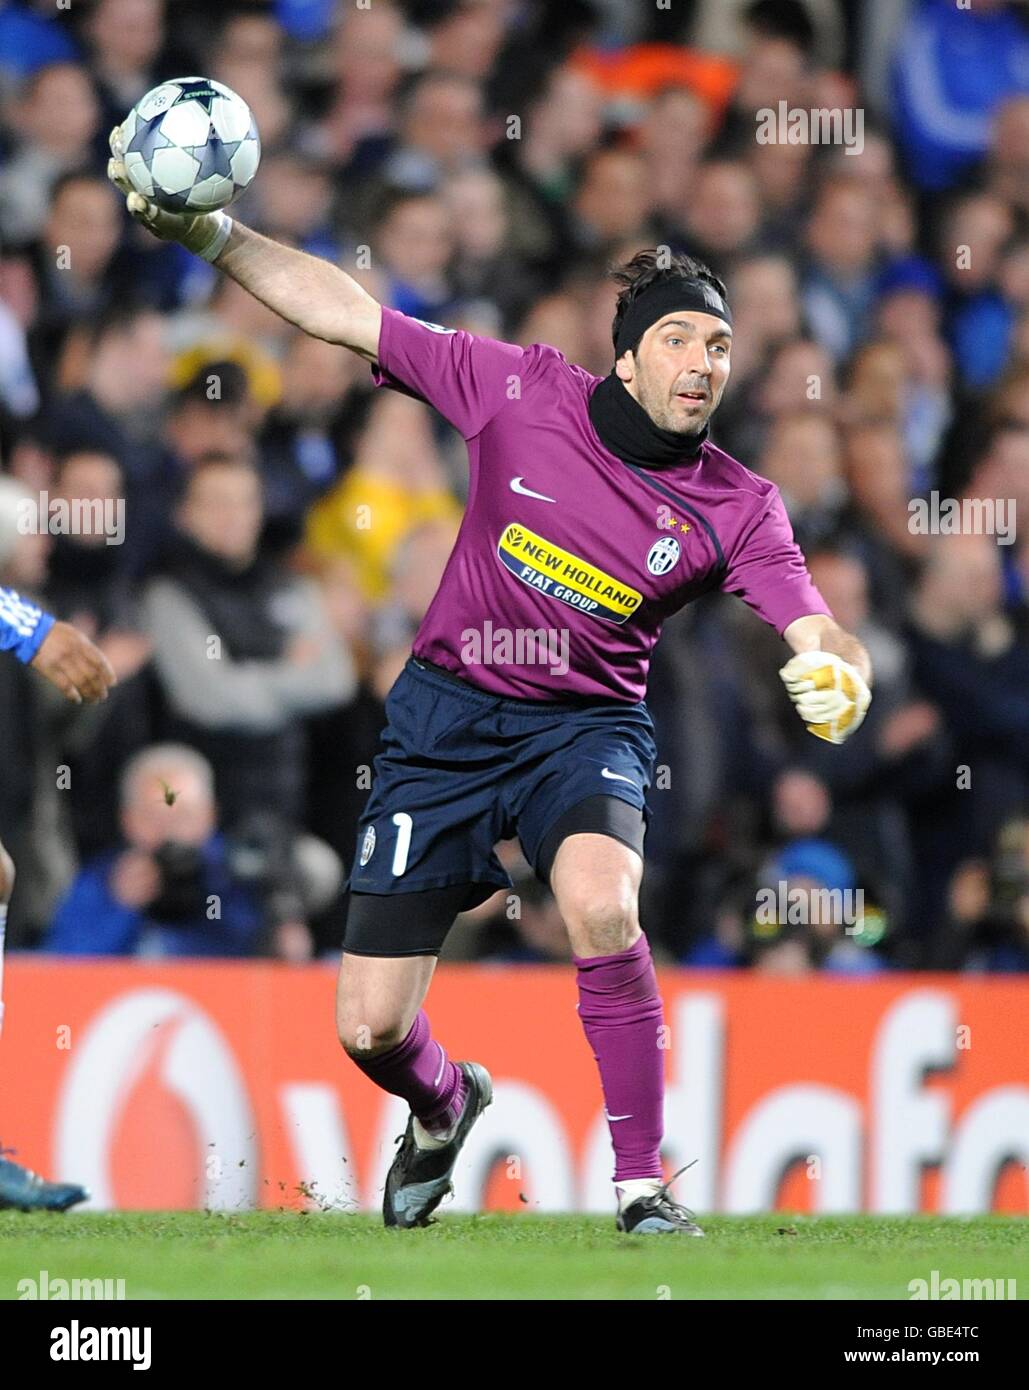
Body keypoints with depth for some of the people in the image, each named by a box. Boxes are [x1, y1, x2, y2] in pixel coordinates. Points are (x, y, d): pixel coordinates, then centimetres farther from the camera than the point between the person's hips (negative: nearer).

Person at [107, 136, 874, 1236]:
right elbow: (349, 316, -6)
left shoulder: (736, 508, -11)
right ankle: (443, 1107, 39)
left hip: (587, 724, -1)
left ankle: (643, 1184, -21)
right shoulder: (522, 391, -11)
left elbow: (818, 634, -18)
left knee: (600, 902, -36)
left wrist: (838, 676, -43)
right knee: (369, 1028, -1)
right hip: (447, 713, 1)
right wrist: (206, 233, -13)